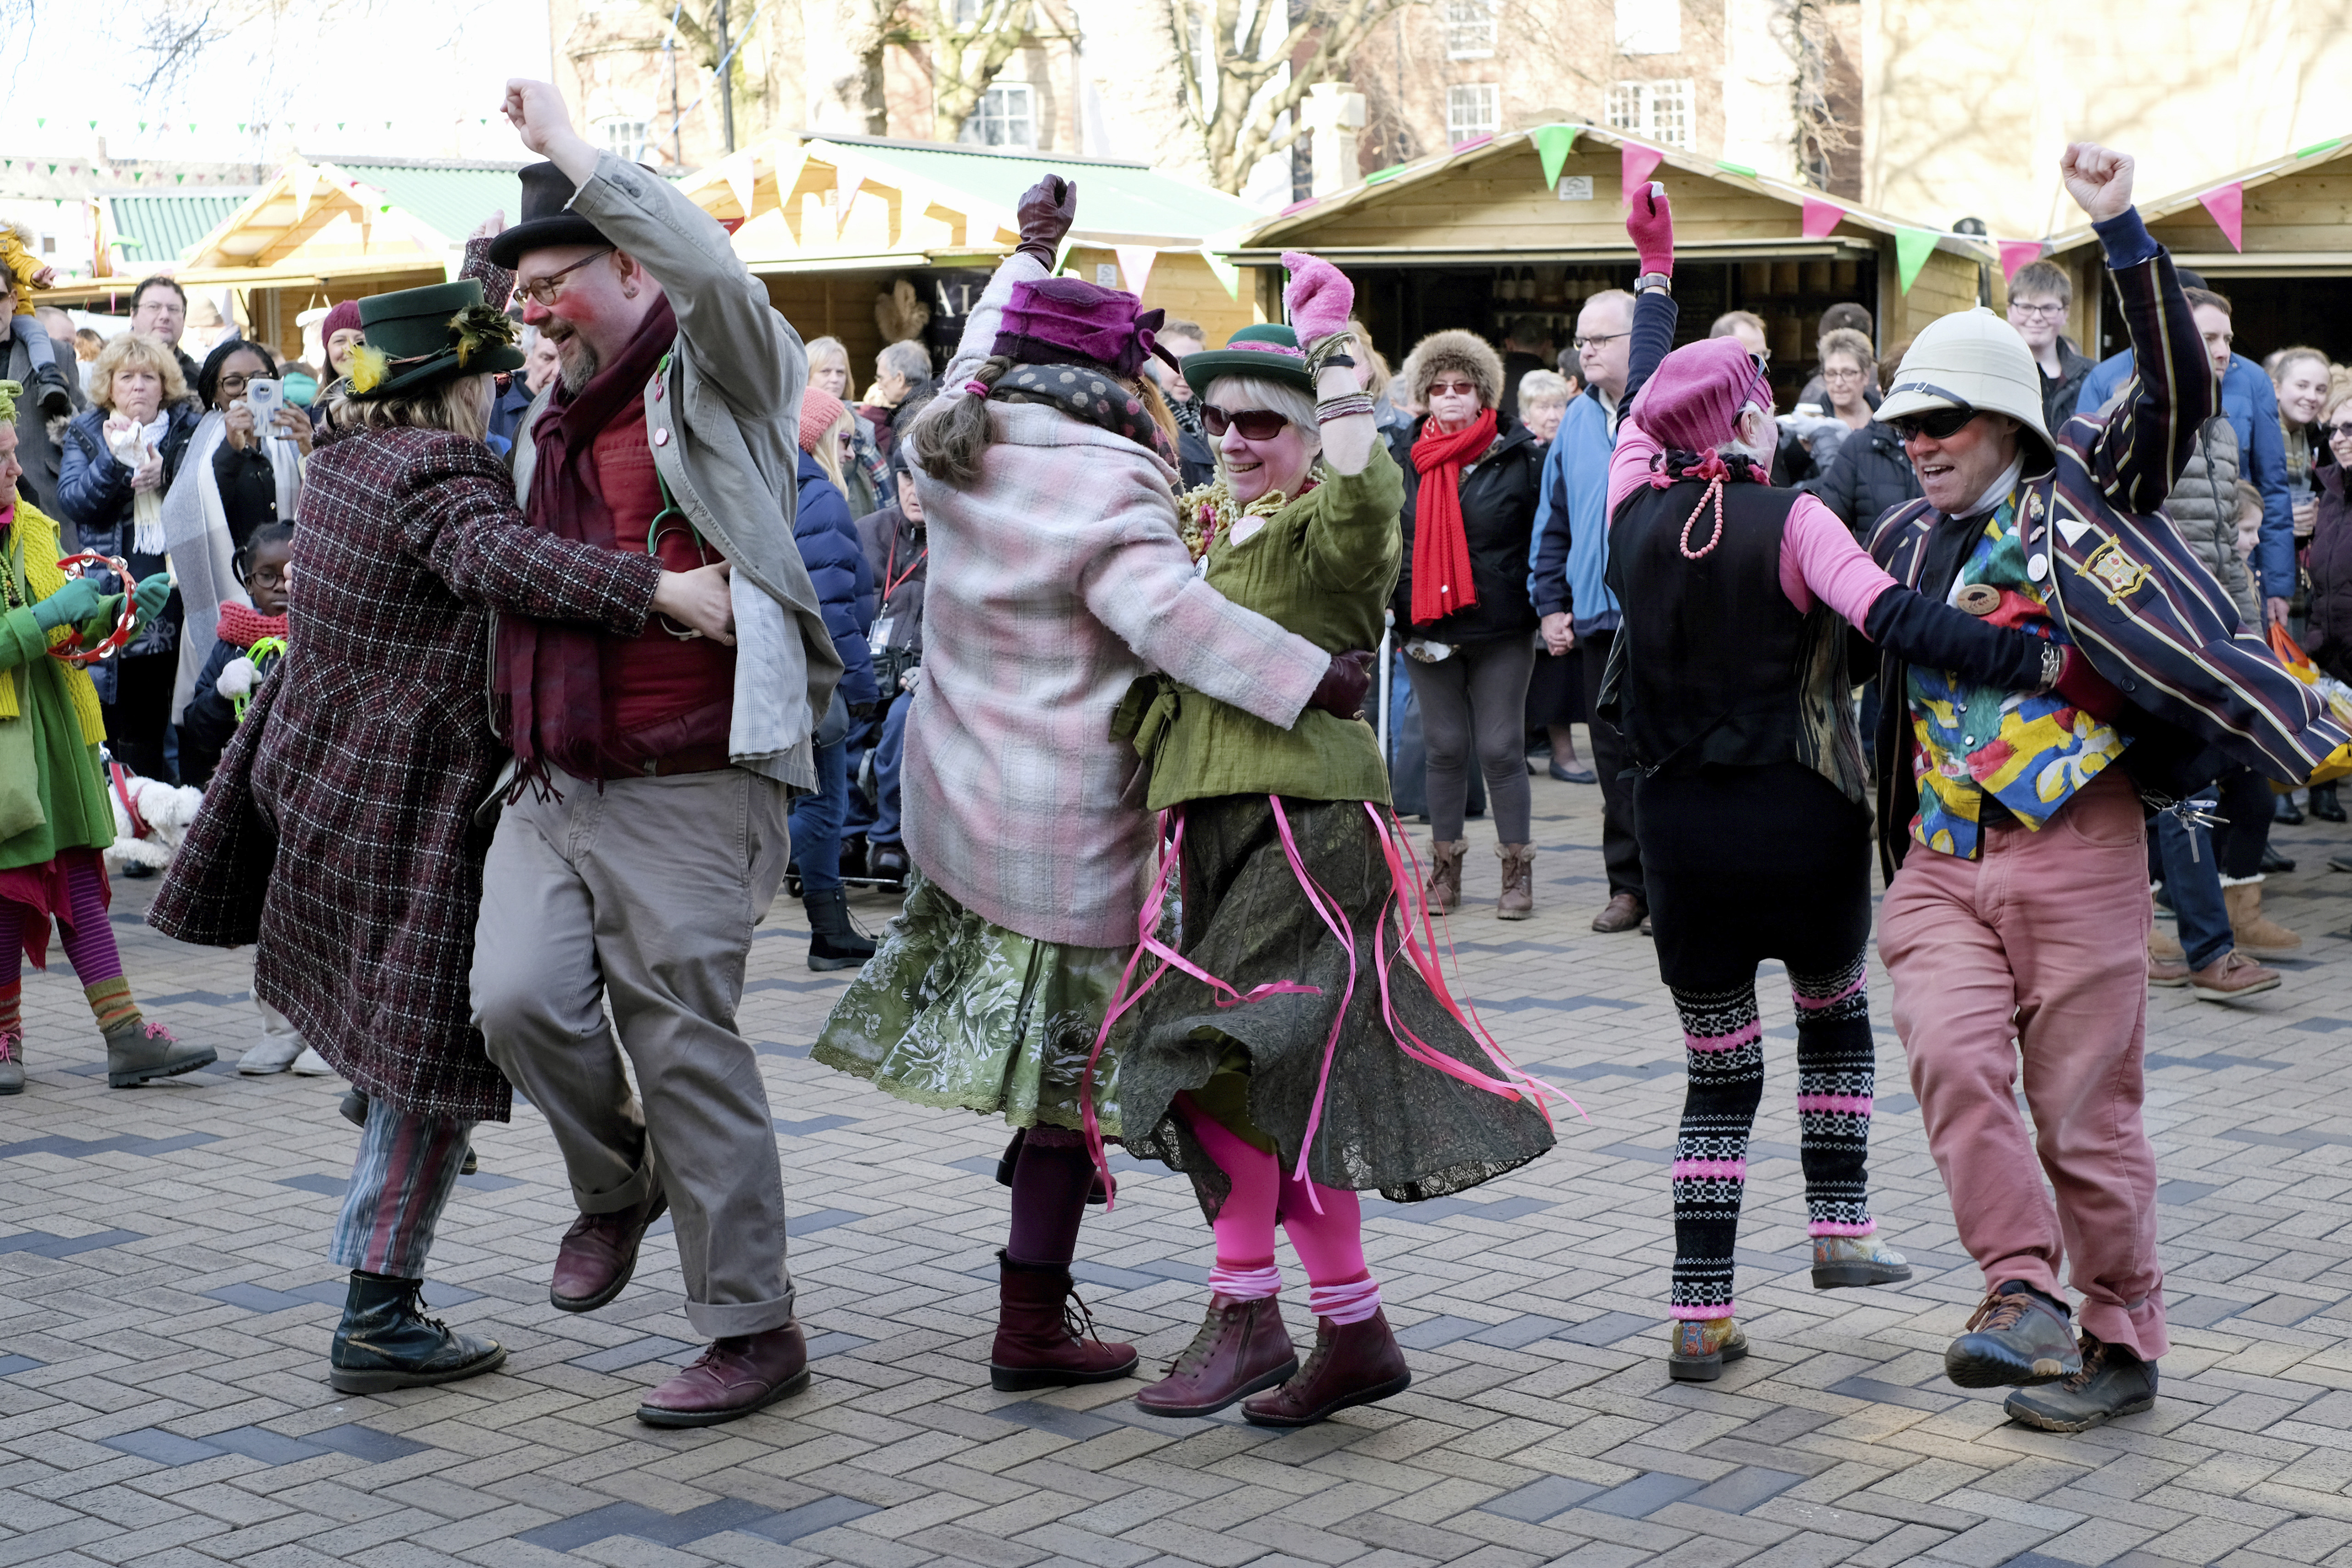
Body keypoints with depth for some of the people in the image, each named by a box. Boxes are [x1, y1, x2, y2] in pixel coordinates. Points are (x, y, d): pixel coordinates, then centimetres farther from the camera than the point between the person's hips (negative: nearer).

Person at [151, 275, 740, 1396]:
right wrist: (657, 589, -49)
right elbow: (503, 559, -40)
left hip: (313, 775, 9)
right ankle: (378, 1322, 2)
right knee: (436, 1057, -1)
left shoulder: (339, 462, 8)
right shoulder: (439, 477, -19)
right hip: (404, 806, -9)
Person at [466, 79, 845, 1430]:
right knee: (521, 1000, -10)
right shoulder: (555, 427, 20)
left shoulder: (717, 381, -3)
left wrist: (571, 146, -17)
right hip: (551, 780, 7)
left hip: (686, 787, -7)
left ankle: (755, 1330, 10)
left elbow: (715, 273, -26)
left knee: (689, 1049, -3)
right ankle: (618, 1187, 20)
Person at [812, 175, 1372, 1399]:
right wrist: (1314, 679, -35)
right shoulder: (1107, 484, -17)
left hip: (961, 797, 8)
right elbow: (1170, 613, -32)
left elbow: (978, 360, 26)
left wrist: (1028, 254, 41)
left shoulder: (955, 447, 4)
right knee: (1073, 1066, 1)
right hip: (1072, 833, -7)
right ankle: (1032, 1322, 7)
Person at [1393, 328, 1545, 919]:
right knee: (1445, 747, 9)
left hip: (1500, 629, -2)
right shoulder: (1402, 456, 5)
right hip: (1427, 630, 3)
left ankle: (1518, 870, 11)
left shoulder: (1518, 454, -3)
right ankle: (1444, 868, 19)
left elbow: (1544, 535, 0)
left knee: (1501, 748, 1)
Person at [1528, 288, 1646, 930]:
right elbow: (1553, 521, 17)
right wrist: (1551, 605, 11)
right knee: (1614, 757, 7)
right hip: (1597, 620, 5)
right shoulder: (1577, 419, 11)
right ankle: (1630, 885, 15)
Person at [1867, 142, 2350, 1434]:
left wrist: (2120, 230, -17)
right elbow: (1855, 652, 32)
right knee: (1950, 1058, -19)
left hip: (2076, 851, -4)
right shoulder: (1905, 542, 15)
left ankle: (2123, 1341, 15)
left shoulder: (2081, 493, 2)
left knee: (2084, 1108, 1)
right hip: (1940, 860, 4)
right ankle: (2023, 1293, -12)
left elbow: (2179, 386, -12)